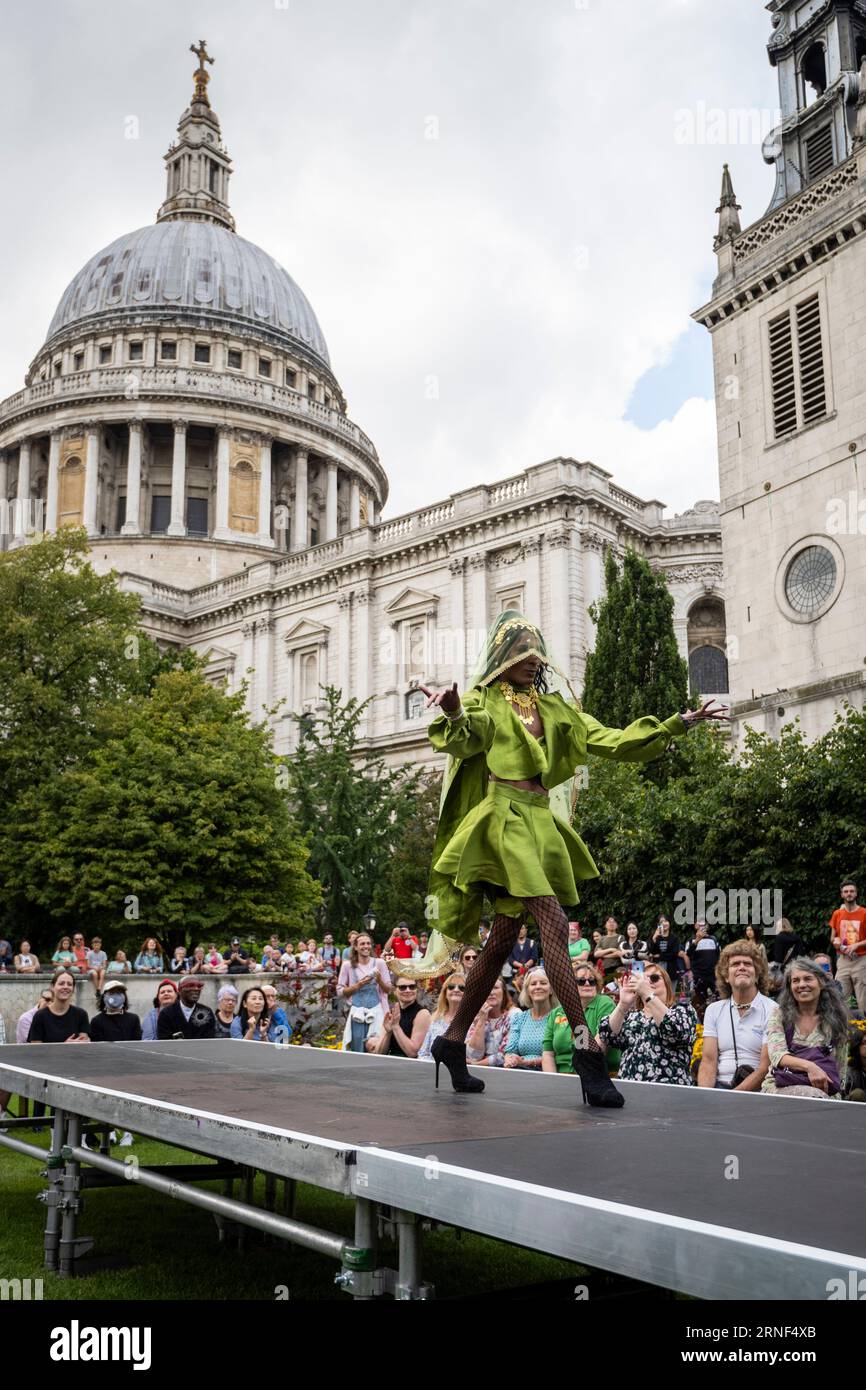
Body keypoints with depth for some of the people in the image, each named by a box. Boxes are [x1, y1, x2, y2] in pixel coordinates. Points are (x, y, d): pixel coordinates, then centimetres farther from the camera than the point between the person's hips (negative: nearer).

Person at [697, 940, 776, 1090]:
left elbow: (766, 1069, -8)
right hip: (720, 1087, 3)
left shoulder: (771, 1011, -1)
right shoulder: (713, 1010, 12)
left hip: (757, 1090, -3)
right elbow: (708, 1061, 5)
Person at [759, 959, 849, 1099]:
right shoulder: (779, 1015, 9)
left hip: (822, 1090, 2)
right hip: (779, 1086, -1)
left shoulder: (835, 1020, 12)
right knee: (811, 1096, -35)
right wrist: (809, 1066, -23)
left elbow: (841, 1070, 17)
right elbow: (777, 1055, -6)